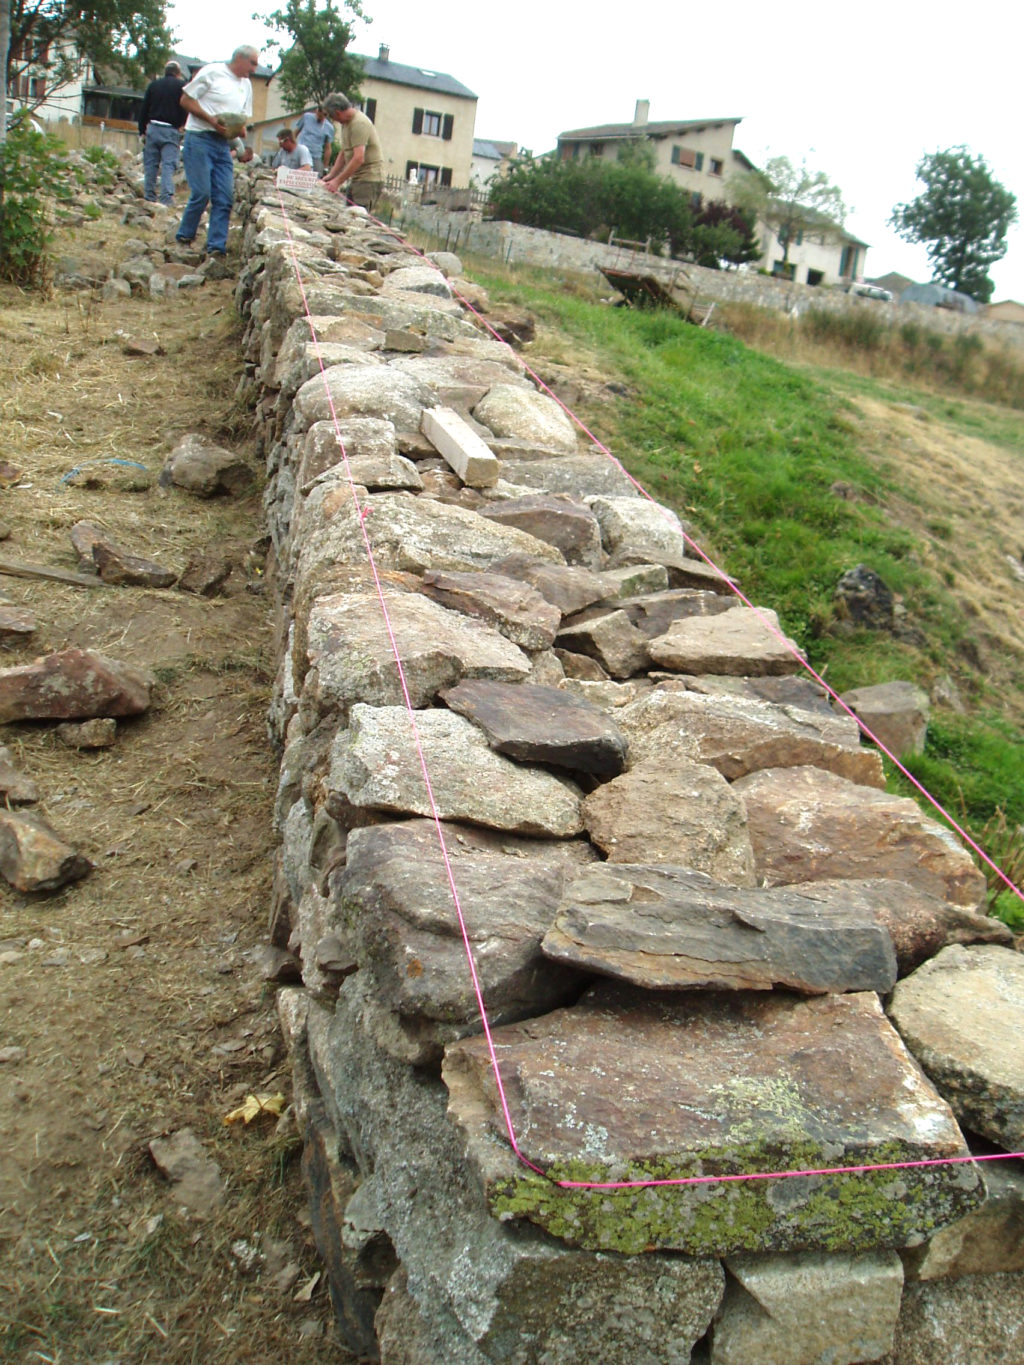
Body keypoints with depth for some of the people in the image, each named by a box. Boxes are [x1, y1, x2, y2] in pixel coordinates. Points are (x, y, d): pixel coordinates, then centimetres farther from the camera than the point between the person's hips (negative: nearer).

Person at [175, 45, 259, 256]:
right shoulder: (212, 72, -3)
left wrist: (240, 129, -3)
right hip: (200, 138, -6)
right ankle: (184, 238, 6)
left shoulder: (246, 85, 17)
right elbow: (186, 100, -4)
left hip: (223, 144, 7)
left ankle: (216, 247, 0)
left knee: (225, 197, -3)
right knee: (202, 193, -11)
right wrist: (212, 120, -16)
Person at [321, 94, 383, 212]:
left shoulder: (359, 123, -17)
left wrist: (337, 181, -23)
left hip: (369, 179, -10)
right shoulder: (346, 123, 15)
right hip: (356, 179, 10)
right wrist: (331, 175, 8)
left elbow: (359, 158, -25)